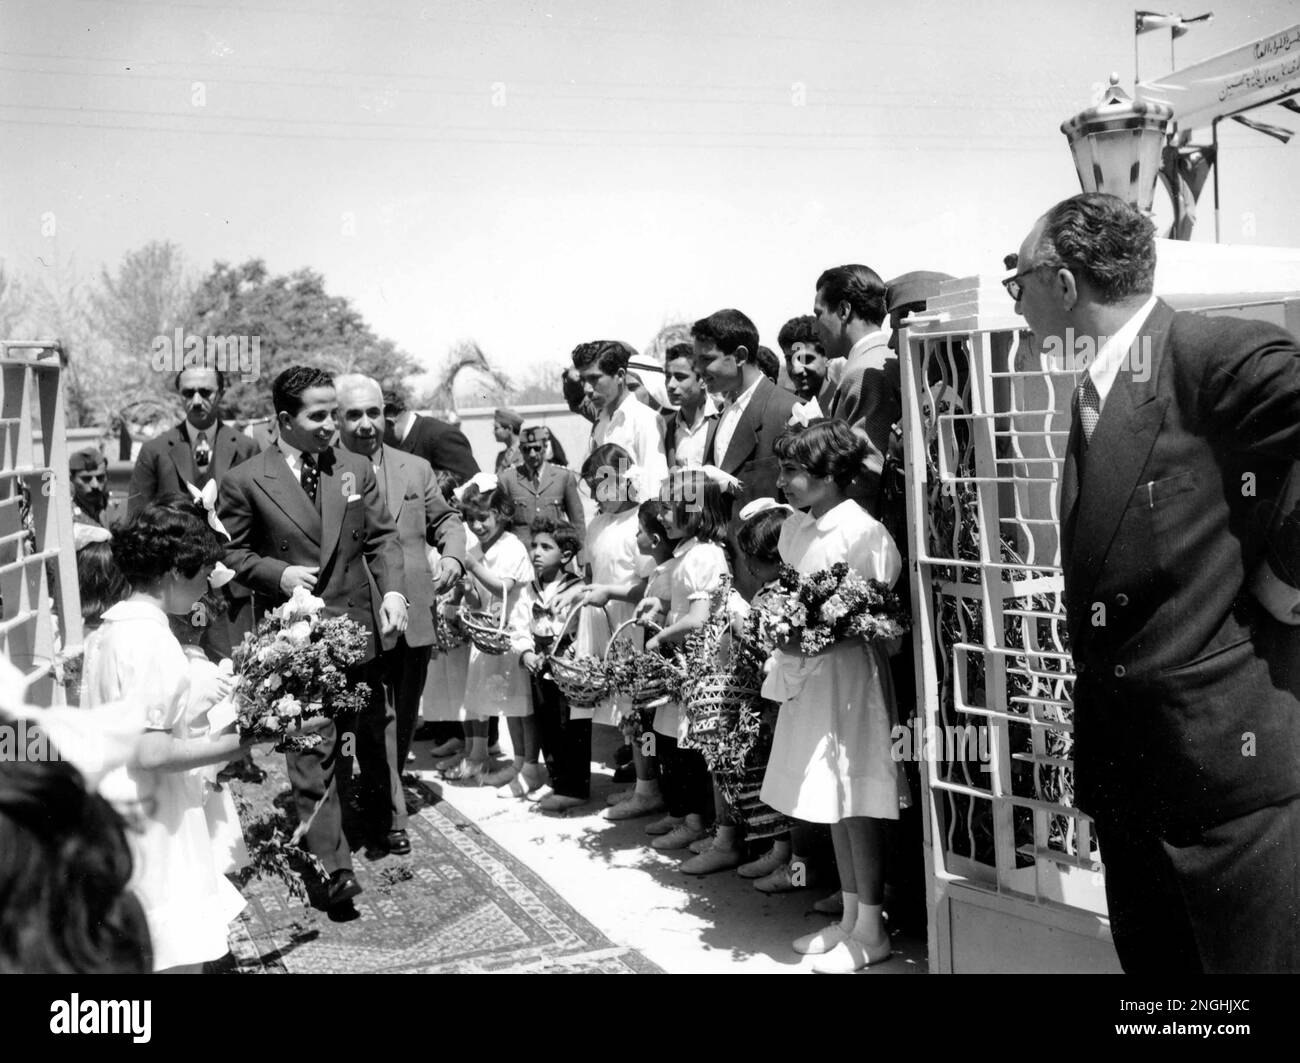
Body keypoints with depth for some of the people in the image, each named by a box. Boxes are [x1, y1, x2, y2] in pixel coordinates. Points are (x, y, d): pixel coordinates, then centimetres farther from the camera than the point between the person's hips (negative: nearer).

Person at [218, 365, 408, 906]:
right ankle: (333, 865, -4)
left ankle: (381, 819, 43)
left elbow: (382, 537, 8)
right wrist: (277, 574, -14)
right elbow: (230, 552, 2)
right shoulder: (245, 481, -6)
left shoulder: (356, 469, 5)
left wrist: (392, 588, -8)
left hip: (357, 623, 4)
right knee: (311, 747, -7)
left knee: (371, 732, 19)